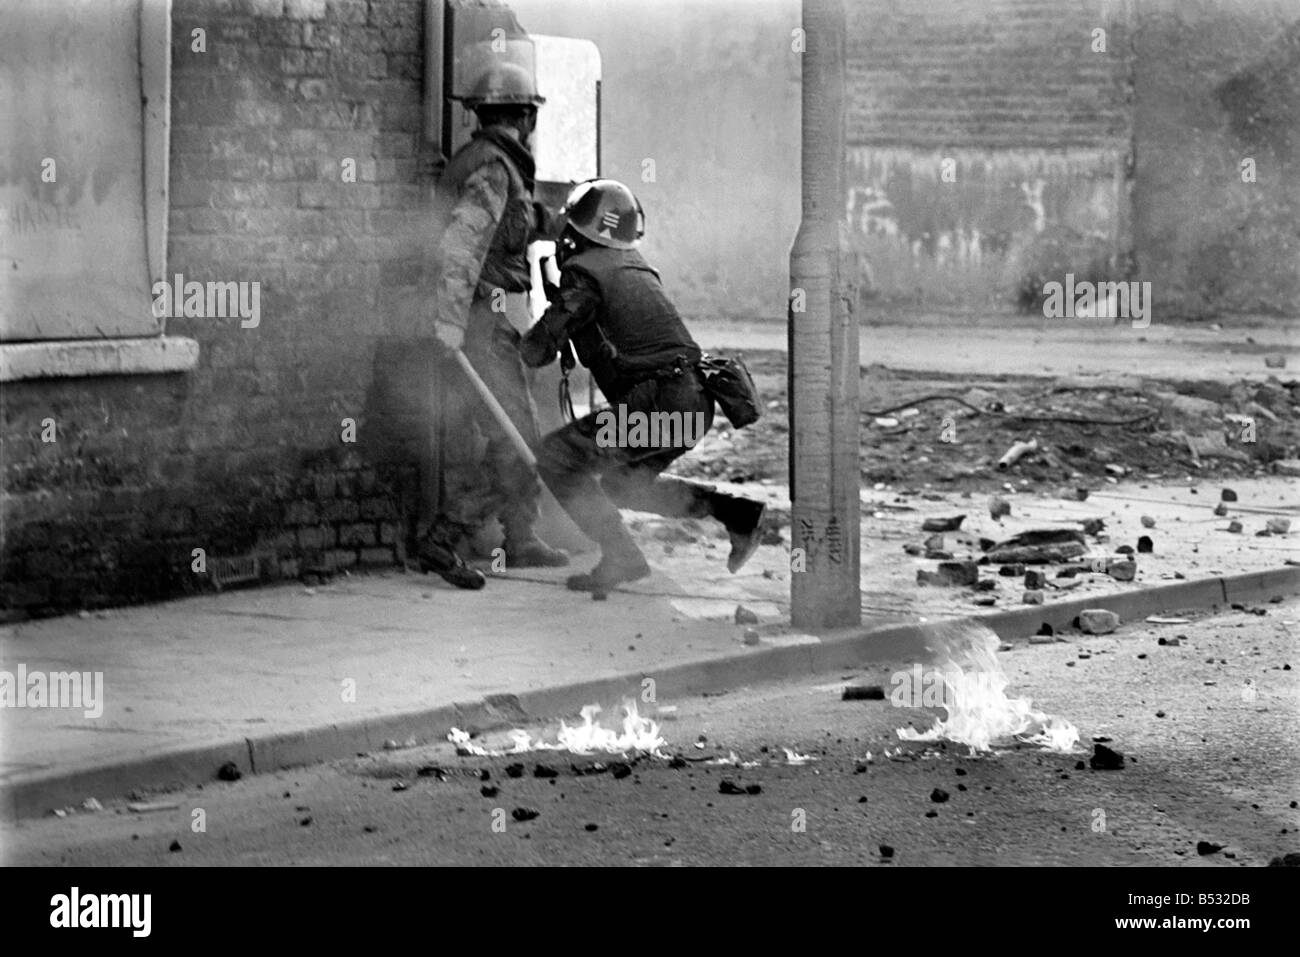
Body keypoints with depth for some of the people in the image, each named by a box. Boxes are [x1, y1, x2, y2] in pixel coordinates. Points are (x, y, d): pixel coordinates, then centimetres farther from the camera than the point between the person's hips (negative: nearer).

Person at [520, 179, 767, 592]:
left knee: (557, 457, -3)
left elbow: (538, 350, -10)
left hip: (657, 403, -9)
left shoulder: (584, 271, -6)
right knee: (622, 482, 27)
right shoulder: (634, 265, 20)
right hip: (697, 403, 9)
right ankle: (737, 512, 18)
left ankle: (621, 557, -8)